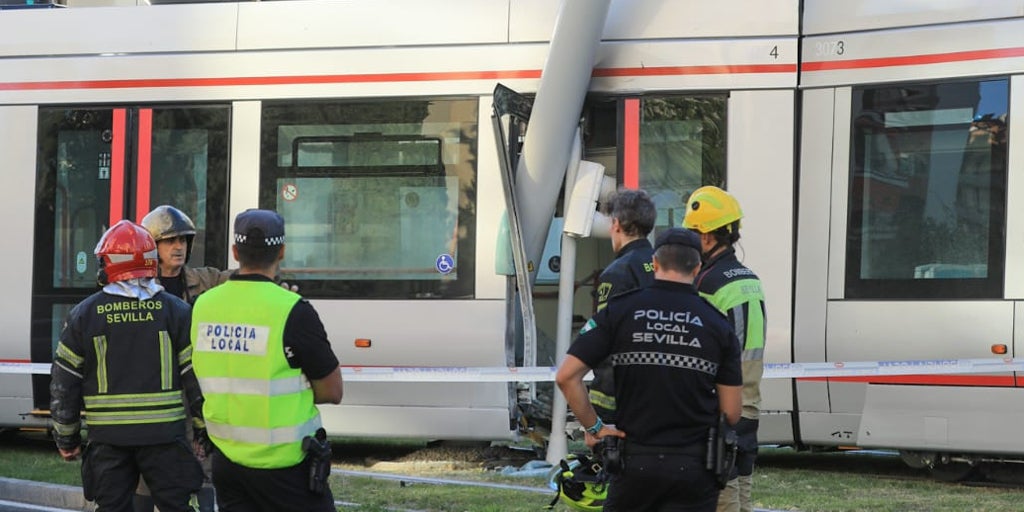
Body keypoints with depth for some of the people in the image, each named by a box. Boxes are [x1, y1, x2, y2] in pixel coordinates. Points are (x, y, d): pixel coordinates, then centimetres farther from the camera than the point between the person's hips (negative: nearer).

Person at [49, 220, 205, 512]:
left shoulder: (84, 315, 0)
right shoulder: (175, 311, -2)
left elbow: (64, 383, 4)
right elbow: (197, 377, -2)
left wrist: (66, 438, 13)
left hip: (108, 439, 1)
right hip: (163, 434, -1)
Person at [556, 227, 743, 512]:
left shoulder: (619, 311, -3)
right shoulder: (717, 325, -1)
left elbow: (566, 376, -9)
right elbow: (731, 413, 0)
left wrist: (594, 427, 1)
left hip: (635, 459, 0)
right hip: (694, 466, 0)